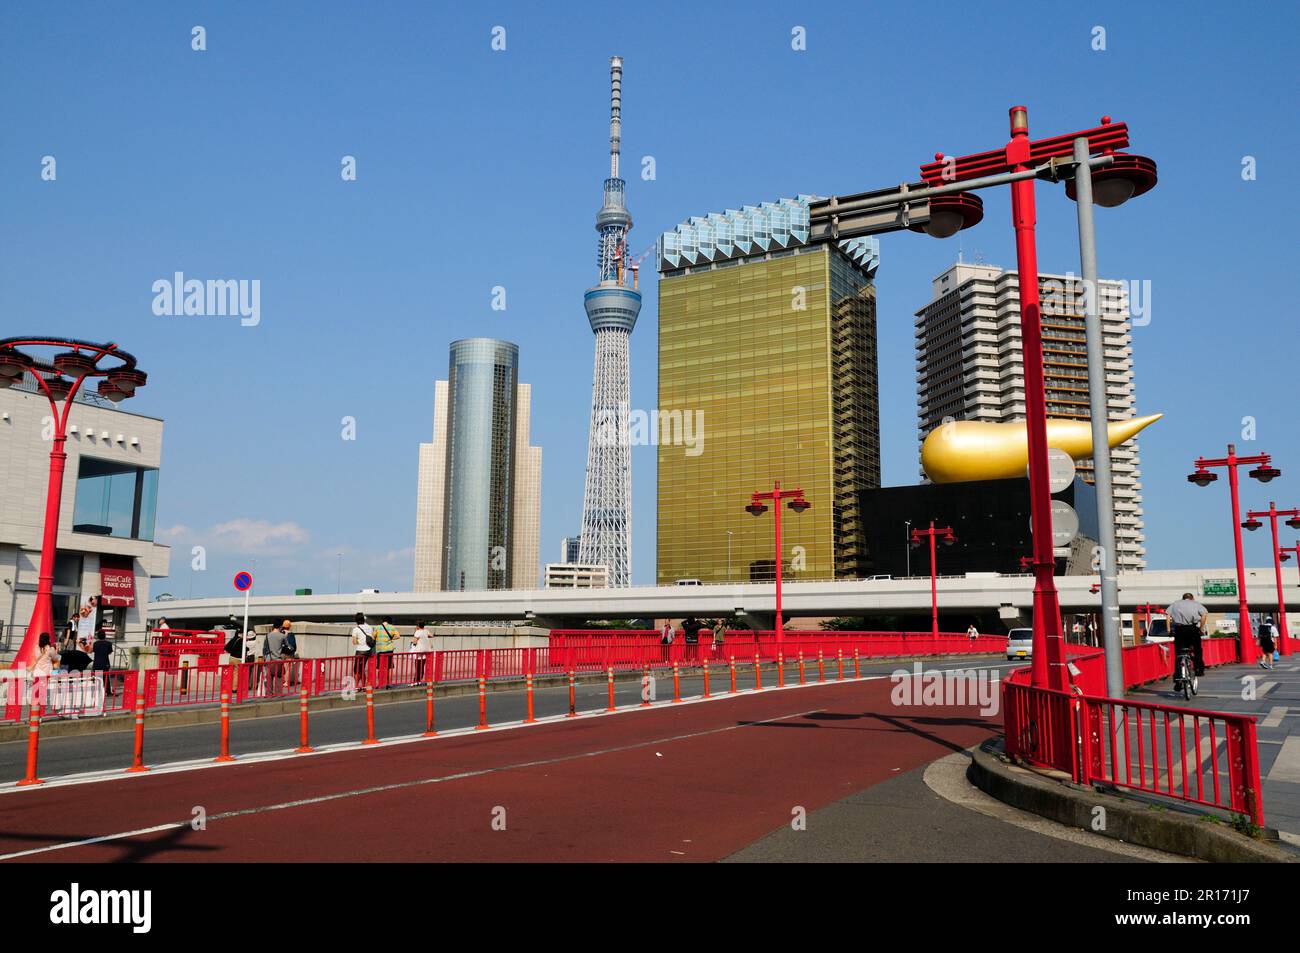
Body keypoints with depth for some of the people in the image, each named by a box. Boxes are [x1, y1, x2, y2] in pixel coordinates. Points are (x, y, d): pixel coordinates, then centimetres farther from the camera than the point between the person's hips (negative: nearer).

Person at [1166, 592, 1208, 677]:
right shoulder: (1196, 604, 15)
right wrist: (1201, 629, -1)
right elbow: (1204, 614, -4)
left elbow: (1167, 615, 3)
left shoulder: (1175, 604, 19)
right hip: (1193, 628, -1)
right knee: (1197, 650, 13)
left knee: (1179, 651, 5)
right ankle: (1199, 670, 14)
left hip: (1179, 628, 1)